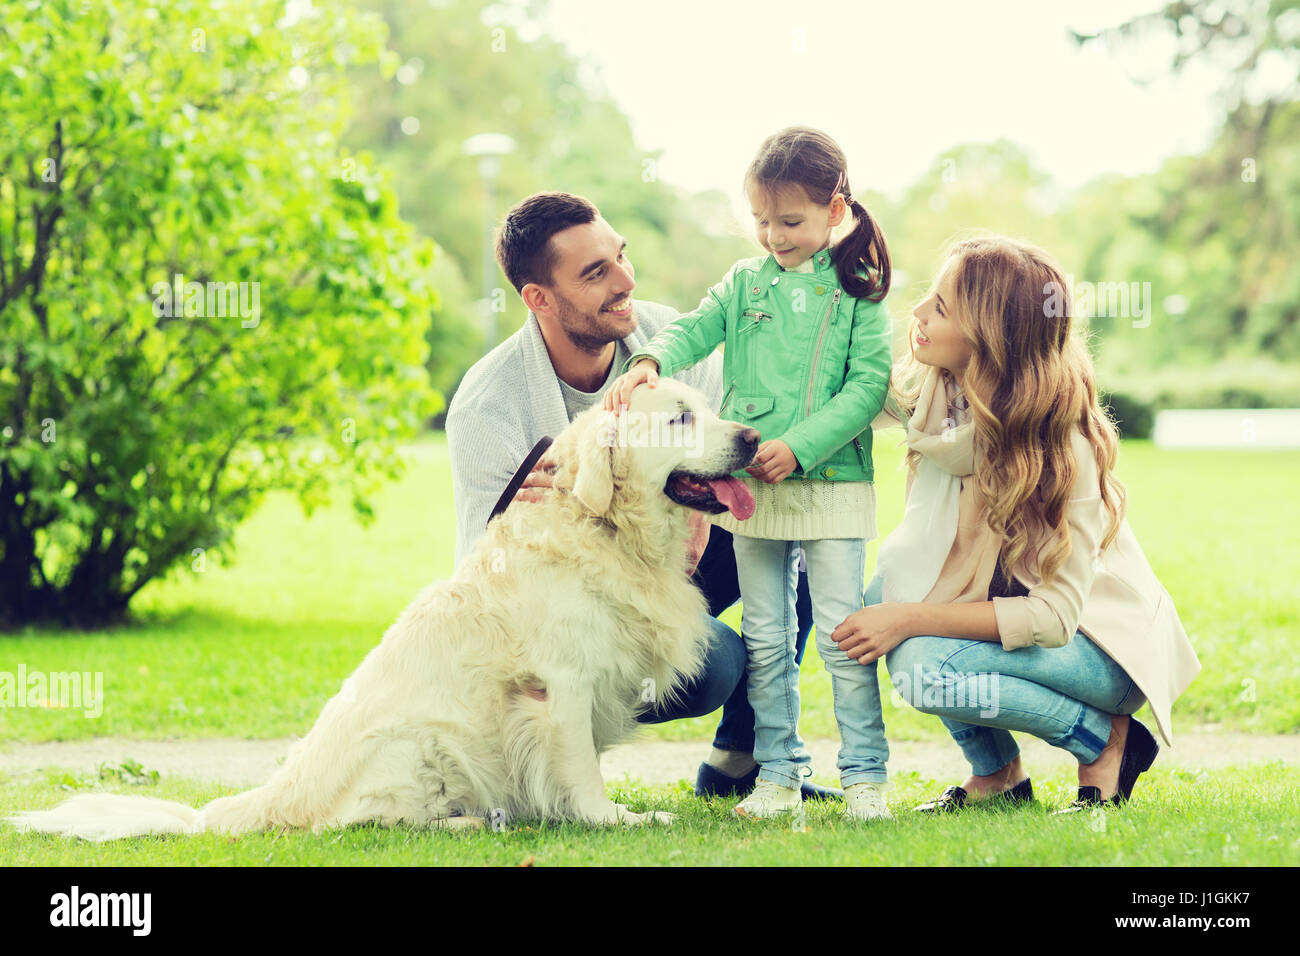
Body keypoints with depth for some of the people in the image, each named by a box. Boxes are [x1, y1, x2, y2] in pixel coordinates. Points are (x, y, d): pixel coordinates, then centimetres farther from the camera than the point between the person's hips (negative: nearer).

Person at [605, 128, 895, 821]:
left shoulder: (858, 293, -1)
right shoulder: (745, 284, 9)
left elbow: (868, 388, -8)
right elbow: (694, 329, -2)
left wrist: (799, 445, -17)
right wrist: (650, 360, -25)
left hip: (834, 485, -4)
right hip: (751, 486, 4)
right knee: (765, 640, 9)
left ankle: (865, 776, 4)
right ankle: (777, 774, 17)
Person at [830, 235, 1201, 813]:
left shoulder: (1061, 446, -29)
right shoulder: (928, 384, -10)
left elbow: (1054, 617, -29)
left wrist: (909, 620, -30)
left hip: (1101, 643, -7)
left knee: (922, 667, -30)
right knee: (877, 590, -16)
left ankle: (1107, 739, -7)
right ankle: (997, 775, -1)